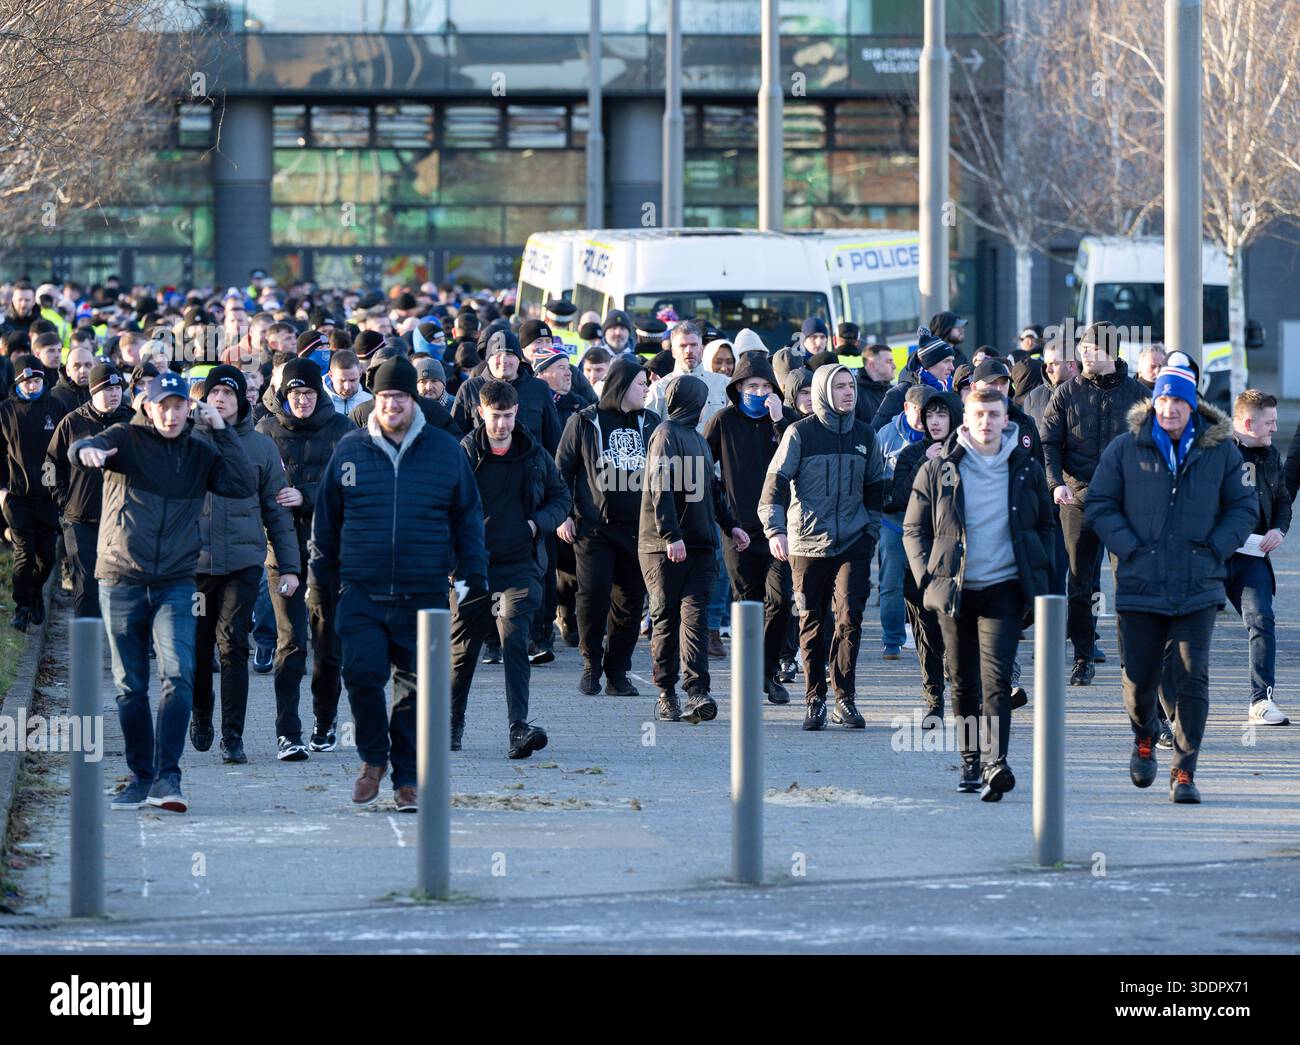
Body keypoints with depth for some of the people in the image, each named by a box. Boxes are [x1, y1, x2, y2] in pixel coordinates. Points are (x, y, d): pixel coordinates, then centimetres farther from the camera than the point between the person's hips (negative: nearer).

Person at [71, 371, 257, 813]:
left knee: (179, 677, -16)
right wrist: (87, 450, -44)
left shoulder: (199, 453, 9)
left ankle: (167, 777, -18)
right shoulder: (127, 440, 1)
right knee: (130, 688, 5)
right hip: (121, 582, -1)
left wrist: (221, 430, -6)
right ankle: (141, 777, 17)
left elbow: (245, 485, -2)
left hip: (175, 585, 1)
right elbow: (81, 450, -18)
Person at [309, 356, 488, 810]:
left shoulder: (445, 451, 5)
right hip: (361, 592, 0)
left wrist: (473, 576, 6)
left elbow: (468, 517, 11)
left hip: (423, 594, 0)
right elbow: (326, 518, 13)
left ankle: (408, 778, 13)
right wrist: (320, 576, 10)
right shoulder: (350, 450, 6)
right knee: (362, 675, -12)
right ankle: (373, 759, 10)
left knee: (415, 688, 3)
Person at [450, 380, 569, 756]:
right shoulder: (464, 454, -2)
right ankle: (452, 722, 27)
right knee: (463, 647, 9)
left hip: (519, 566, 1)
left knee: (515, 642, -14)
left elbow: (561, 497, 18)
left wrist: (538, 523, -1)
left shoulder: (535, 456, 7)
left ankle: (518, 728, -20)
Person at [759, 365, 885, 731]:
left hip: (854, 544, 2)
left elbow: (875, 487, 20)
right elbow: (776, 482, -7)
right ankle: (815, 699, 13)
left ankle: (845, 697, -4)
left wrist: (871, 533, 14)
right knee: (812, 623, 4)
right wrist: (775, 530, -19)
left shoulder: (865, 435, 10)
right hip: (808, 543, -2)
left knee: (850, 618, -10)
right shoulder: (800, 433, -2)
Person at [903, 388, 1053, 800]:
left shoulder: (1026, 469, 5)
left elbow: (1045, 527, 15)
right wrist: (928, 578, -2)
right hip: (955, 591, 1)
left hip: (1005, 590, -1)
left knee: (996, 677, -14)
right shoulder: (939, 469, 3)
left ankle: (994, 764, -23)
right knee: (963, 681, 9)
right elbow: (914, 529, 8)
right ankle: (970, 761, 22)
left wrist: (1037, 579, 6)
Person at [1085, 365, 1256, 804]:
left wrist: (1215, 550, -4)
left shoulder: (1221, 450, 3)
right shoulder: (1126, 449, 2)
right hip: (1140, 585, 0)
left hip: (1199, 587, 0)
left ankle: (1184, 771, 0)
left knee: (1192, 679, -8)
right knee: (1139, 680, 4)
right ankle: (1144, 738, 36)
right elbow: (1099, 504, 4)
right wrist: (1129, 549, -8)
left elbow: (1244, 507, 9)